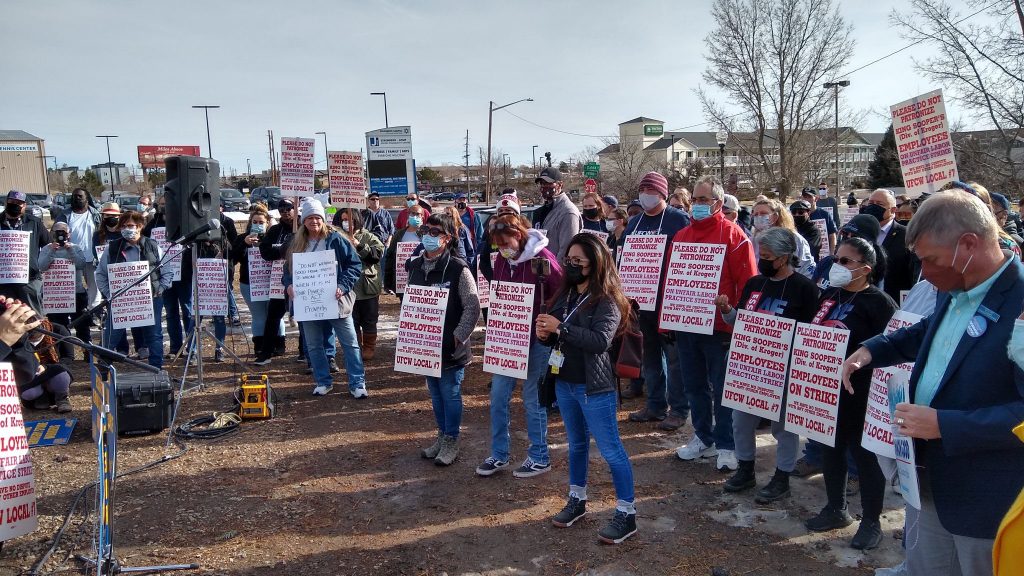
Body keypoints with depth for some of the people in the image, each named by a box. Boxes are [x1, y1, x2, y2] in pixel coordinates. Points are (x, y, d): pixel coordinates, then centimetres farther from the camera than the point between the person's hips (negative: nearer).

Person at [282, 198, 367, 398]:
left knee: (349, 343, 0)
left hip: (334, 301, -4)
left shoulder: (335, 239, -5)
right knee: (313, 346, 12)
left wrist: (343, 286, -19)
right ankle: (323, 382, 26)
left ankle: (357, 383, 7)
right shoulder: (297, 243, 7)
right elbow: (288, 269, 13)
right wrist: (288, 285, -8)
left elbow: (355, 264, -7)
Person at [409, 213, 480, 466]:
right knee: (435, 393, 17)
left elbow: (473, 307, -14)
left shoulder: (458, 268, -14)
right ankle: (442, 436, 32)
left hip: (450, 347, -6)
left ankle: (451, 442, 20)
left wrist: (459, 336, -16)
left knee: (450, 393, 5)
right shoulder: (415, 266, 5)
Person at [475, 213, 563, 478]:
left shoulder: (543, 258, -16)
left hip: (537, 339, -6)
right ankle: (499, 454, 22)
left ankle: (540, 458, 21)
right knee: (498, 395, 7)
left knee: (532, 399, 4)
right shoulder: (501, 259, 1)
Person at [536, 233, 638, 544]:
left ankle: (626, 513, 12)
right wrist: (544, 334, -8)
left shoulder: (606, 300, -16)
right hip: (564, 382, 7)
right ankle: (577, 499, 35)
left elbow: (601, 341, -29)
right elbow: (555, 335, 15)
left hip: (593, 386, -7)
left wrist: (560, 328, -29)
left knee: (610, 449, 1)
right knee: (576, 443, 21)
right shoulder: (565, 294, 6)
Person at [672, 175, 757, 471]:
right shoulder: (681, 235, 11)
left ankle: (726, 445, 16)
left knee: (722, 389, 4)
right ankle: (703, 438, 30)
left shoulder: (733, 235, -7)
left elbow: (747, 283, -11)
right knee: (695, 386, 16)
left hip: (719, 327, -6)